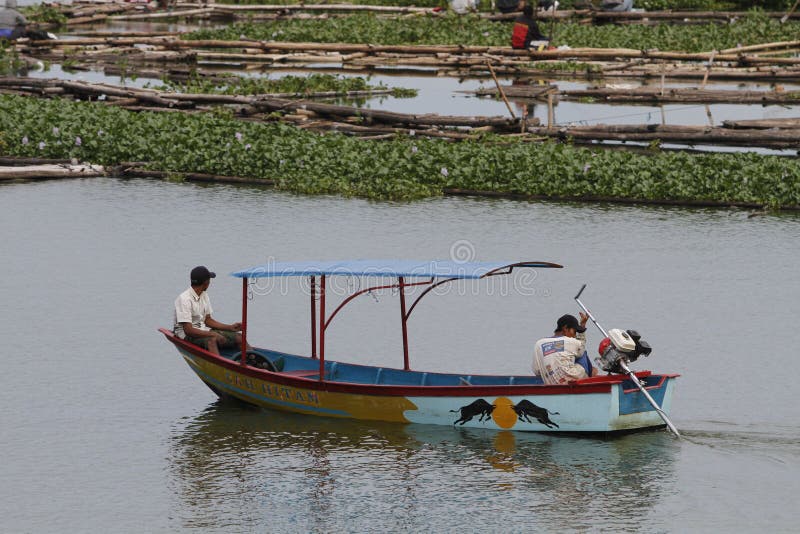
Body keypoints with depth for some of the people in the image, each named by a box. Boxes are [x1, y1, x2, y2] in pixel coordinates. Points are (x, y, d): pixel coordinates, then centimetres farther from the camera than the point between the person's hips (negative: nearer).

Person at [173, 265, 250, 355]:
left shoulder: (204, 295, 11)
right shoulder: (184, 299, -17)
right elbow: (188, 330, -23)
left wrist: (230, 327, 9)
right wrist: (212, 334, -28)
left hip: (203, 331, 9)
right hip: (187, 335, -9)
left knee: (238, 337, -5)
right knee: (212, 340, -38)